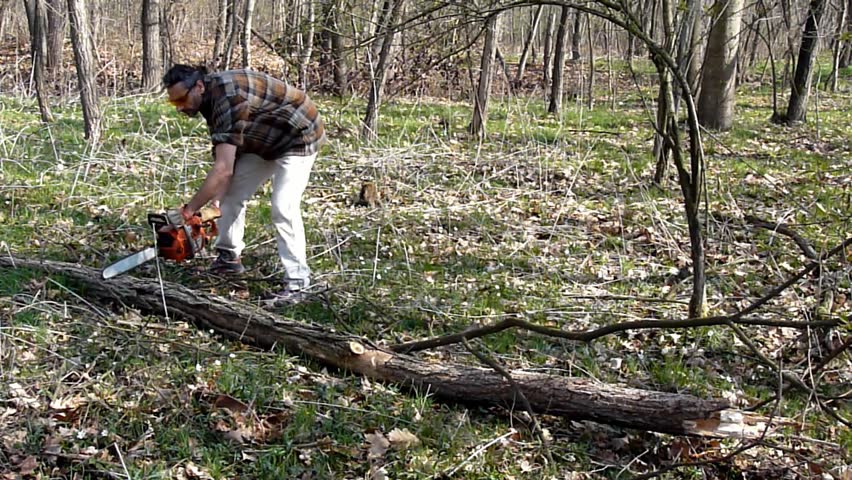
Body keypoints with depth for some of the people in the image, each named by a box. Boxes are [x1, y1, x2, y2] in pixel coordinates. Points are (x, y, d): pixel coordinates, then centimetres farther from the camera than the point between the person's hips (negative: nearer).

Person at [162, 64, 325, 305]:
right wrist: (216, 198, -11)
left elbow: (223, 170, -38)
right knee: (231, 192, 8)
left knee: (283, 208, -20)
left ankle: (297, 283, -14)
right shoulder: (211, 97, -4)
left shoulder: (228, 97, -33)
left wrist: (189, 209, -32)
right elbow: (225, 158, -2)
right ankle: (228, 259, 20)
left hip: (298, 137, -10)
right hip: (265, 141, 10)